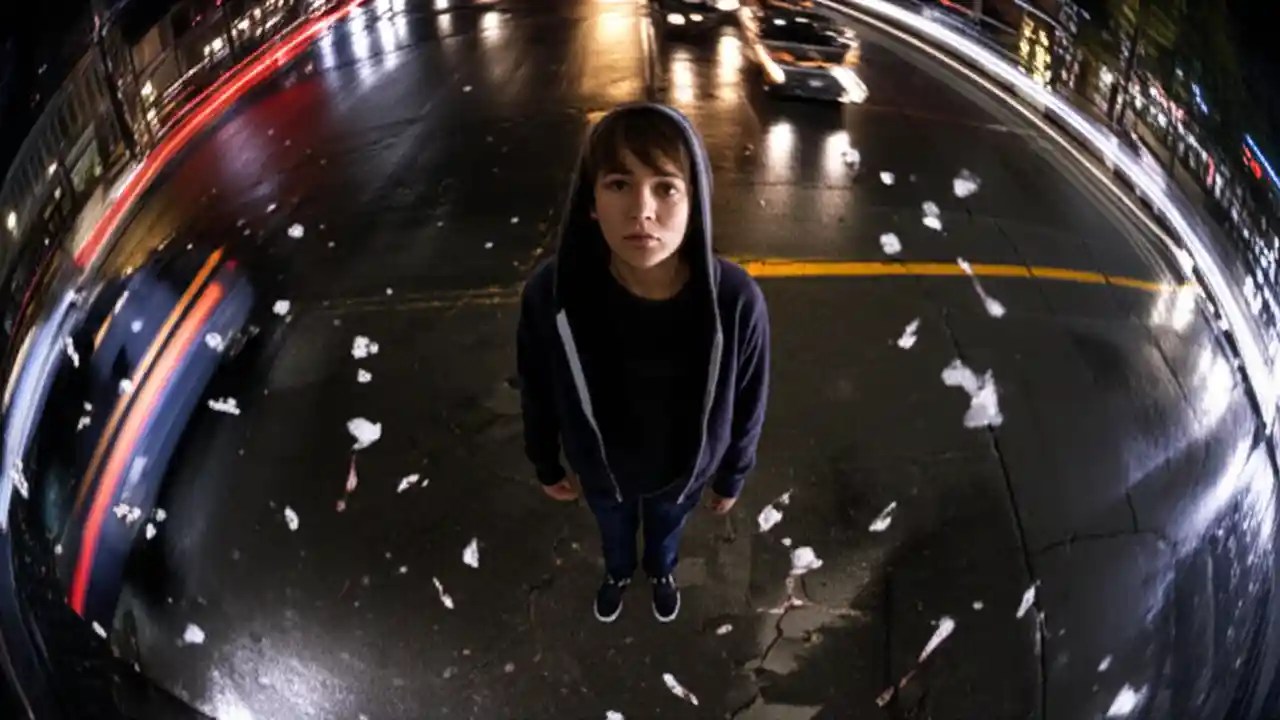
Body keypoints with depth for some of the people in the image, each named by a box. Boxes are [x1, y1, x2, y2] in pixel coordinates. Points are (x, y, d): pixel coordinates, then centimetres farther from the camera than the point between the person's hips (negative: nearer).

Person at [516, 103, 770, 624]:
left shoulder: (736, 301, -35)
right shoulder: (551, 293, -35)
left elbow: (747, 408, -15)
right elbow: (538, 395, -14)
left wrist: (731, 478, 0)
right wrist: (547, 467, 2)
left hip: (683, 471, 0)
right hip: (601, 470, 0)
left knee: (665, 532, 34)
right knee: (614, 531, 34)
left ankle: (661, 573, 70)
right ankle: (618, 574, 70)